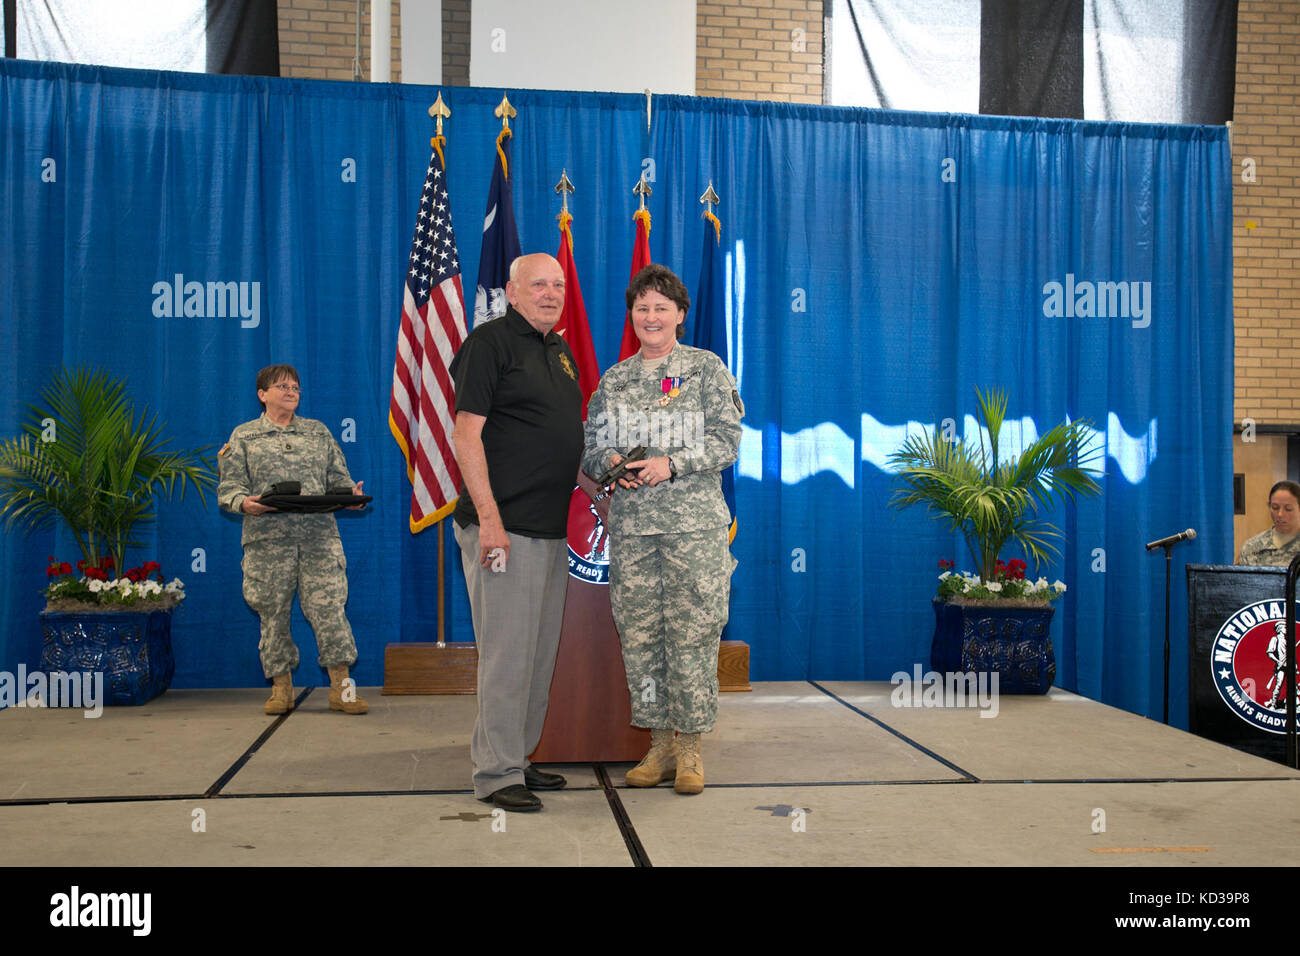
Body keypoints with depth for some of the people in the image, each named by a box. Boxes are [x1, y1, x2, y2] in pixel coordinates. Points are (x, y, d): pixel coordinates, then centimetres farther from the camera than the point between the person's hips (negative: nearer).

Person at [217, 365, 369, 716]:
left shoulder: (318, 432, 18)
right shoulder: (244, 436, 12)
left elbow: (338, 477, 16)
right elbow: (229, 487, 6)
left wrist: (350, 493, -6)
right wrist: (244, 503, -16)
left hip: (319, 538, 1)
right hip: (268, 540, -1)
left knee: (329, 608, -7)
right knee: (274, 613, 2)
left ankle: (341, 688, -2)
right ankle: (281, 688, 15)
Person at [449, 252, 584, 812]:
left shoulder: (561, 351, 18)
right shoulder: (490, 342, -7)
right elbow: (466, 435, -14)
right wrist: (489, 518, -20)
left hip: (552, 529, 9)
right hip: (504, 529, -9)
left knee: (540, 652, 14)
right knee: (506, 652, -5)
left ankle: (516, 759, 25)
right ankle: (496, 773, 5)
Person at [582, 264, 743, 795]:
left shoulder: (706, 369, 6)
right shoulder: (614, 379, 15)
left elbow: (727, 440, -3)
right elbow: (590, 448, 15)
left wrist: (671, 463, -16)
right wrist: (610, 463, -8)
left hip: (695, 524, -3)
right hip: (630, 527, 4)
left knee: (692, 635, -4)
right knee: (639, 637, 4)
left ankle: (689, 751, 8)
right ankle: (660, 746, 15)